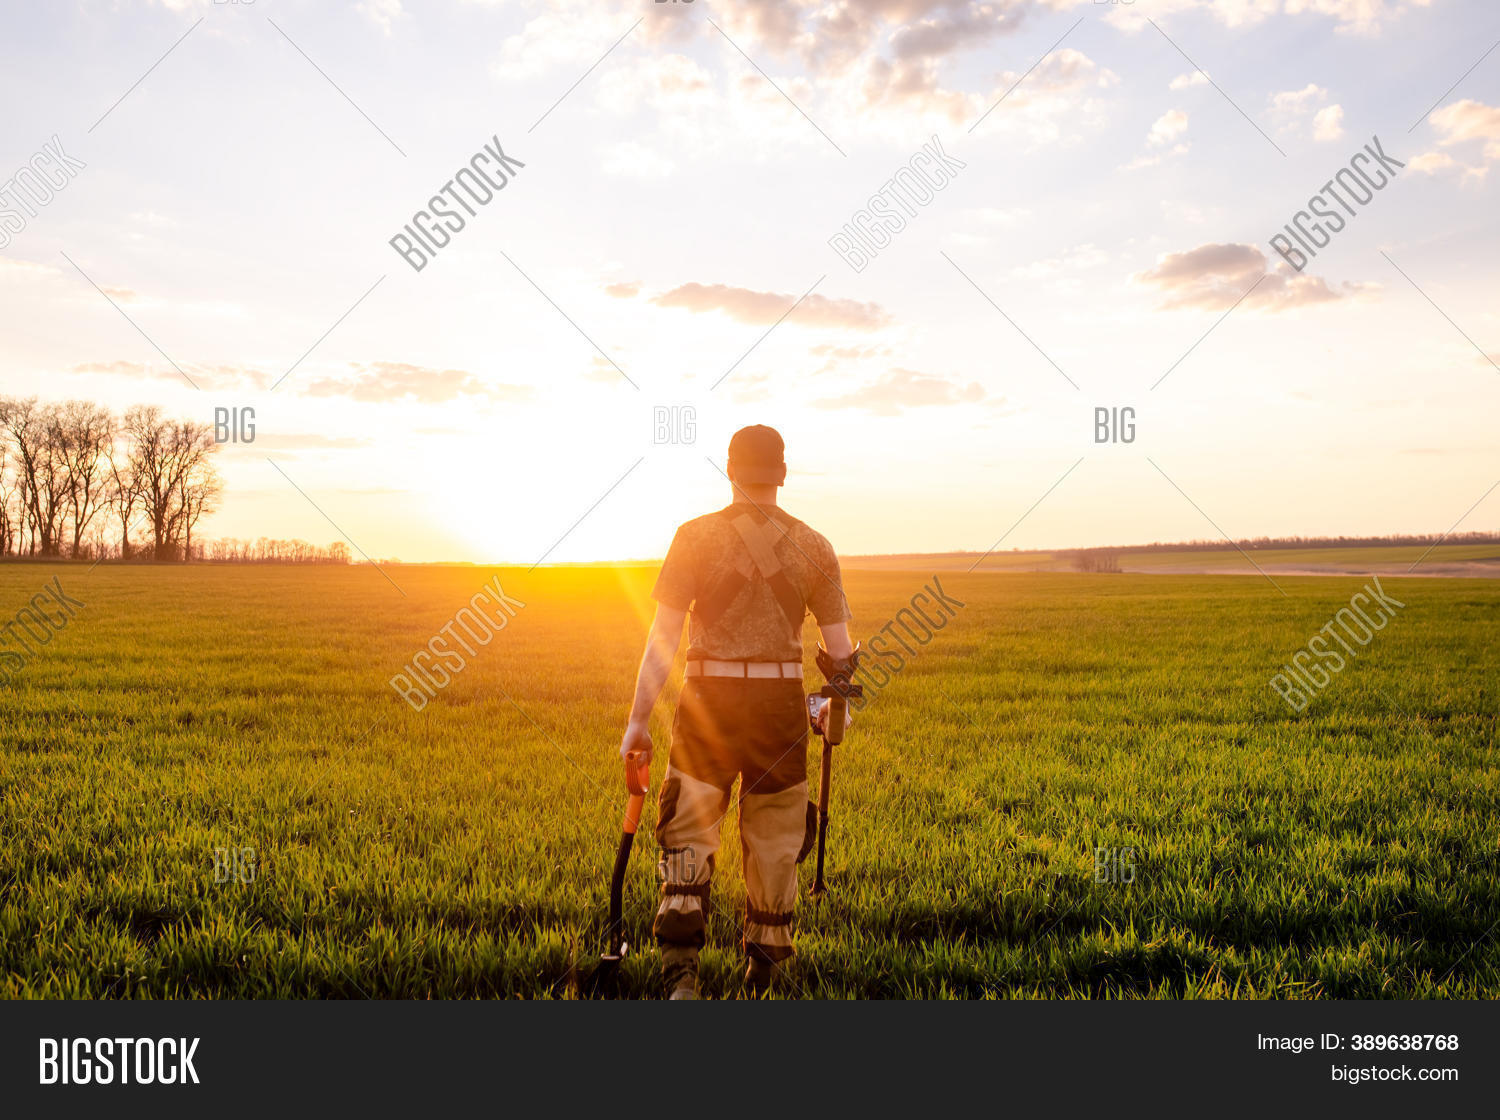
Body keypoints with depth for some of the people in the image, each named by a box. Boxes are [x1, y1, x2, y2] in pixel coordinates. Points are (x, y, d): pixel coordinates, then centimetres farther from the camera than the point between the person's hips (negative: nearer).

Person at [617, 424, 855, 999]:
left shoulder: (696, 536, -6)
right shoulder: (813, 546, 1)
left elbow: (662, 636, -10)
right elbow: (841, 650, 3)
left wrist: (637, 721, -5)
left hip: (709, 701, -2)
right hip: (782, 706, 2)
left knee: (688, 836, 9)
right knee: (774, 842, 16)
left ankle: (680, 975, -2)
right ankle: (764, 975, 30)